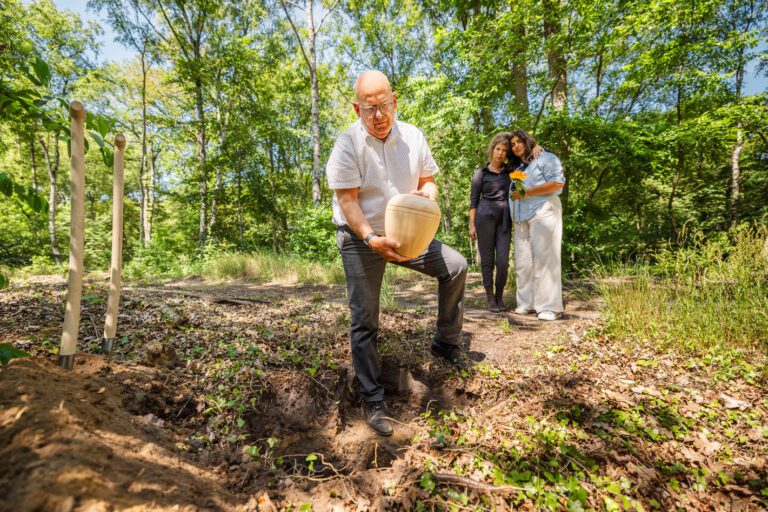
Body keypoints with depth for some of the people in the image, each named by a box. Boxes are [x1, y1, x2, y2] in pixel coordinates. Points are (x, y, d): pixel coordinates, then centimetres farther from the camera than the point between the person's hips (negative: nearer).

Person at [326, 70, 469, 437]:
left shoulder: (413, 136, 0)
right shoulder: (348, 145, -14)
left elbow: (428, 179, 7)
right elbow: (347, 202, -19)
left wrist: (428, 193, -18)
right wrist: (372, 239, -35)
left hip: (404, 233, 5)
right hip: (360, 239, -4)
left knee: (455, 266, -4)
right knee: (364, 322, -1)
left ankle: (446, 342, 14)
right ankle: (373, 401, 15)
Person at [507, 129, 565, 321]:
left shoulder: (545, 158, 4)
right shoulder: (516, 167, 25)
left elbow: (558, 182, -9)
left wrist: (526, 192, -12)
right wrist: (514, 194, 9)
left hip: (542, 214, -7)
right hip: (521, 219, 7)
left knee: (543, 260, -9)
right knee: (523, 262, 1)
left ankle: (550, 307, -4)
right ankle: (527, 303, 7)